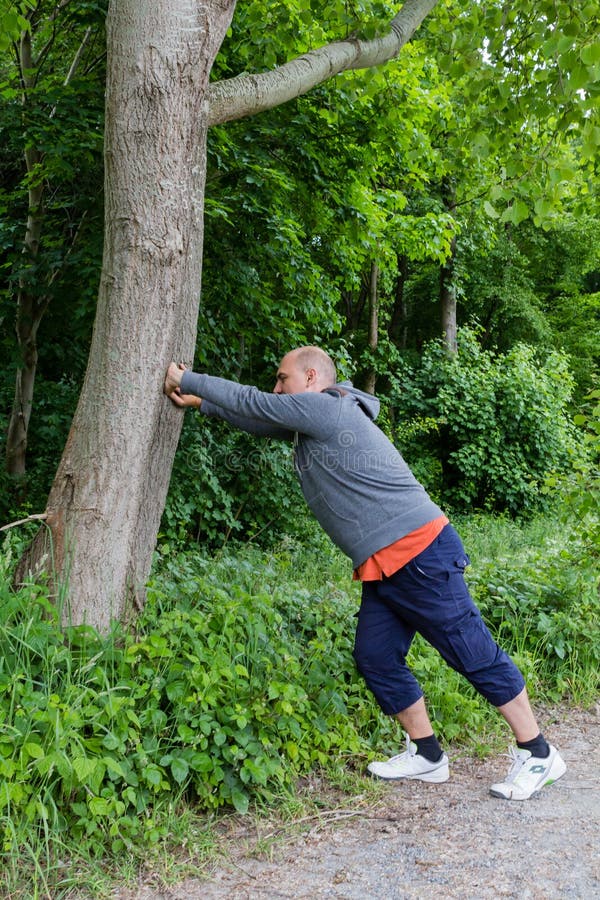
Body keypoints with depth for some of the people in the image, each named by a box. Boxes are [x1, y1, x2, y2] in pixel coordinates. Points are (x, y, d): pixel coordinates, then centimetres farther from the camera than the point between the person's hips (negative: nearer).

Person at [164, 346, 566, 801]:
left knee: (474, 653, -4)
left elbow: (252, 403, -5)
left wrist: (187, 380, 6)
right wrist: (201, 402, 22)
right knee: (376, 659, 8)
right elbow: (260, 419, 28)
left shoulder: (325, 406, -8)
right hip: (384, 567, 10)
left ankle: (537, 754, 6)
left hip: (420, 553, -10)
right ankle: (427, 755, 20)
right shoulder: (312, 421, 21)